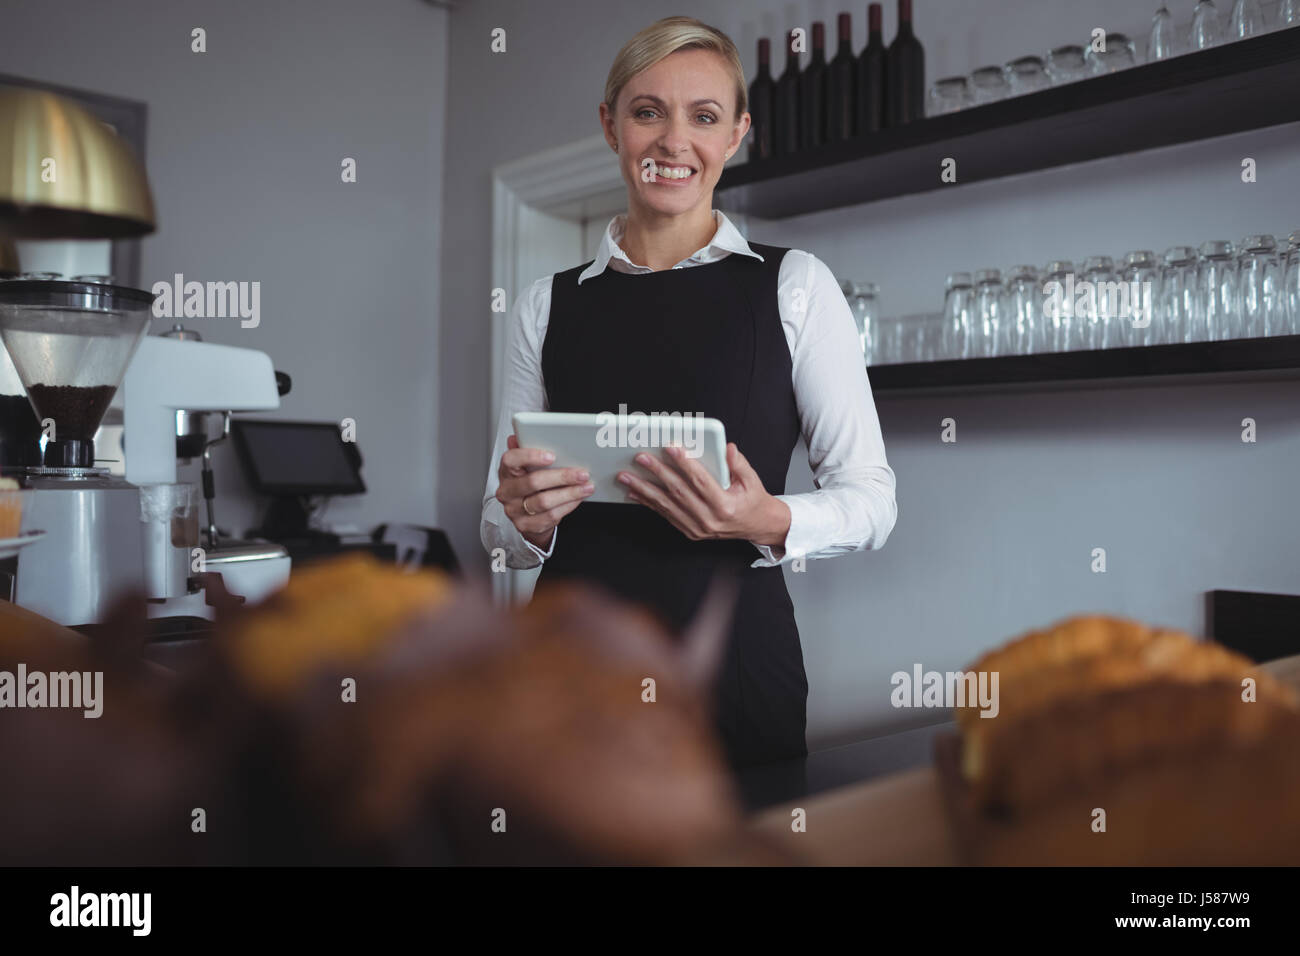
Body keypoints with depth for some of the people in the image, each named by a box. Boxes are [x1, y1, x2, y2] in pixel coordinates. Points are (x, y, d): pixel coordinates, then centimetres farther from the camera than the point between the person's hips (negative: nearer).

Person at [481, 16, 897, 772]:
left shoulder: (796, 285, 0)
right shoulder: (546, 305, 7)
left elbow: (872, 497, -1)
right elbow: (503, 531, 10)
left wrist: (770, 522, -20)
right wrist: (525, 519, -12)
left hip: (735, 661, -1)